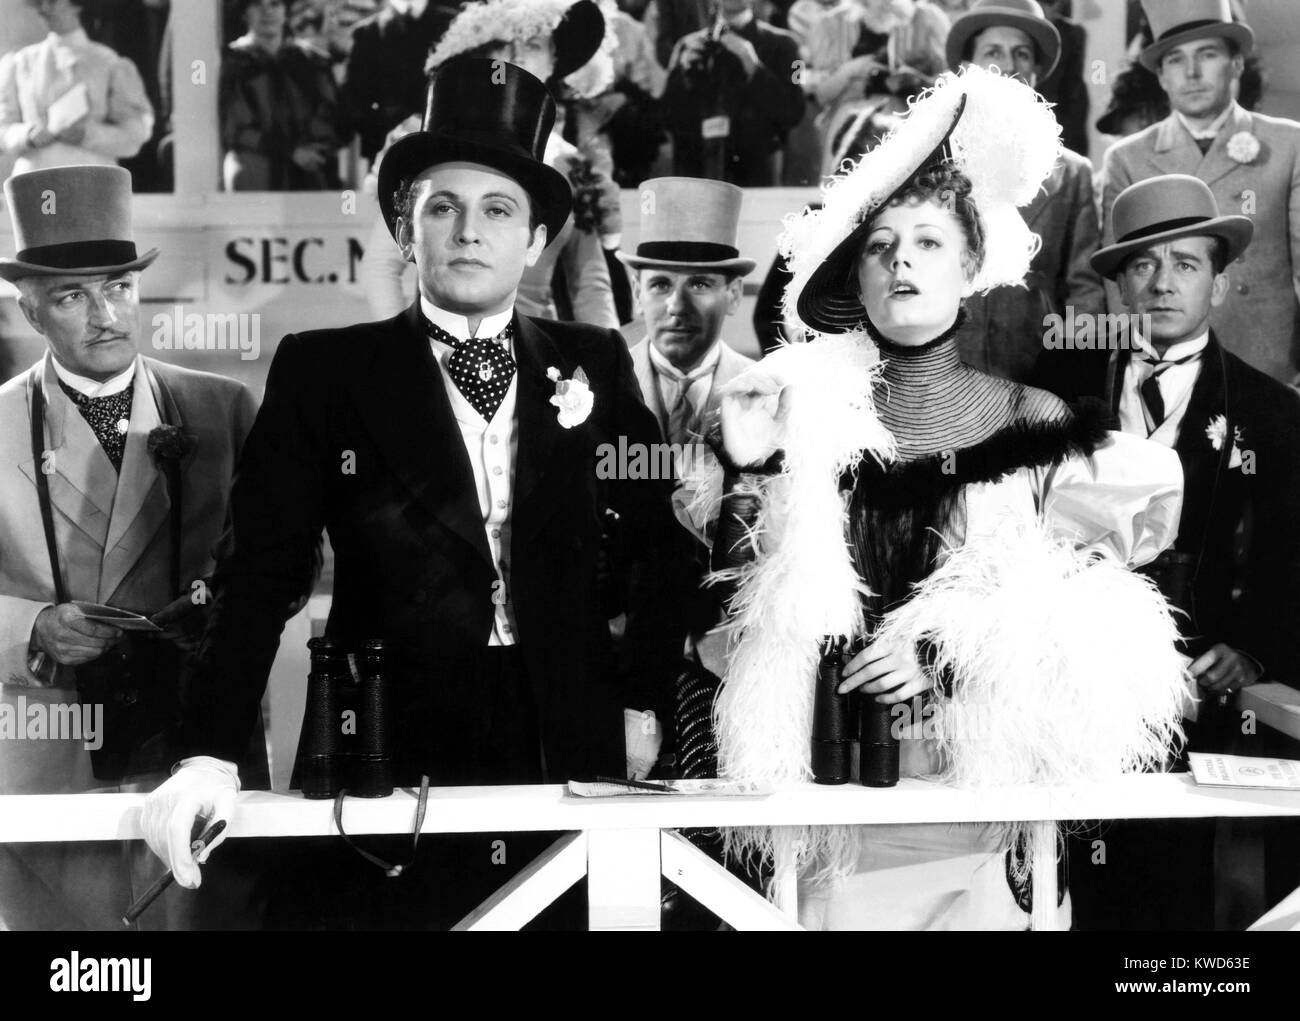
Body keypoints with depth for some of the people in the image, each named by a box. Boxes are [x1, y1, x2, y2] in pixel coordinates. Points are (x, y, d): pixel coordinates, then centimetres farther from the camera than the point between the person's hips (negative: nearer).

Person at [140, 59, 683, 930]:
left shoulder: (594, 364, 7)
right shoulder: (322, 372, 0)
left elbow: (660, 535, 15)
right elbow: (260, 573, -6)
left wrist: (642, 697, 7)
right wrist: (211, 756, -16)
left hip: (569, 755, 2)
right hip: (387, 760, -2)